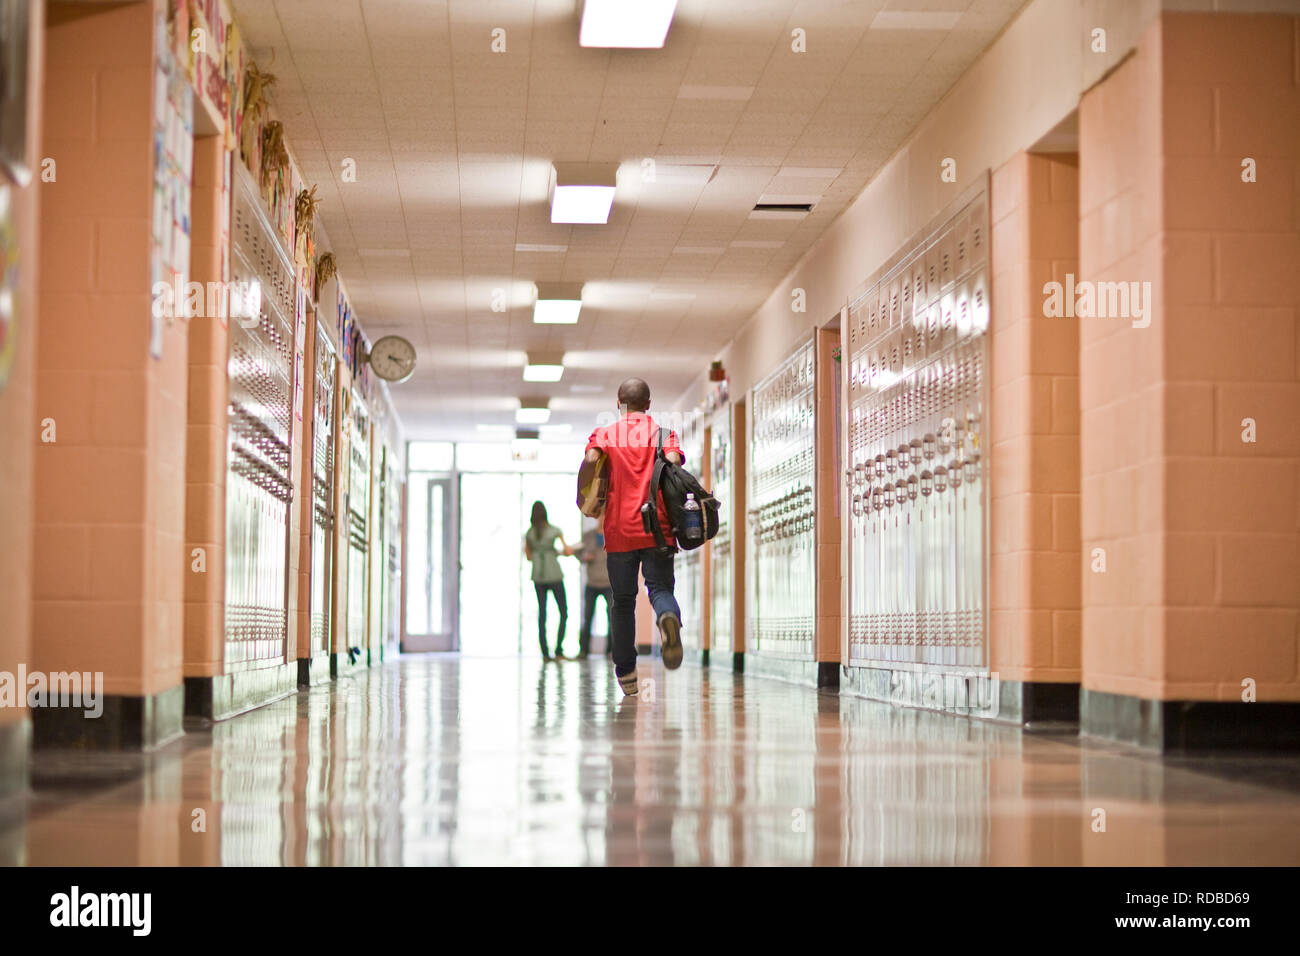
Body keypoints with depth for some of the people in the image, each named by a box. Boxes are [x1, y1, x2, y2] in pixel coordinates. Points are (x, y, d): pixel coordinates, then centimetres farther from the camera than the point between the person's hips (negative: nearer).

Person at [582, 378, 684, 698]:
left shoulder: (605, 434, 9)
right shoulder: (662, 433, 9)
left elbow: (591, 459, -11)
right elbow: (673, 460, -11)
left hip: (619, 530, 1)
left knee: (623, 601, 9)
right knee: (660, 588, -1)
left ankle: (626, 673, 10)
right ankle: (668, 617, -38)